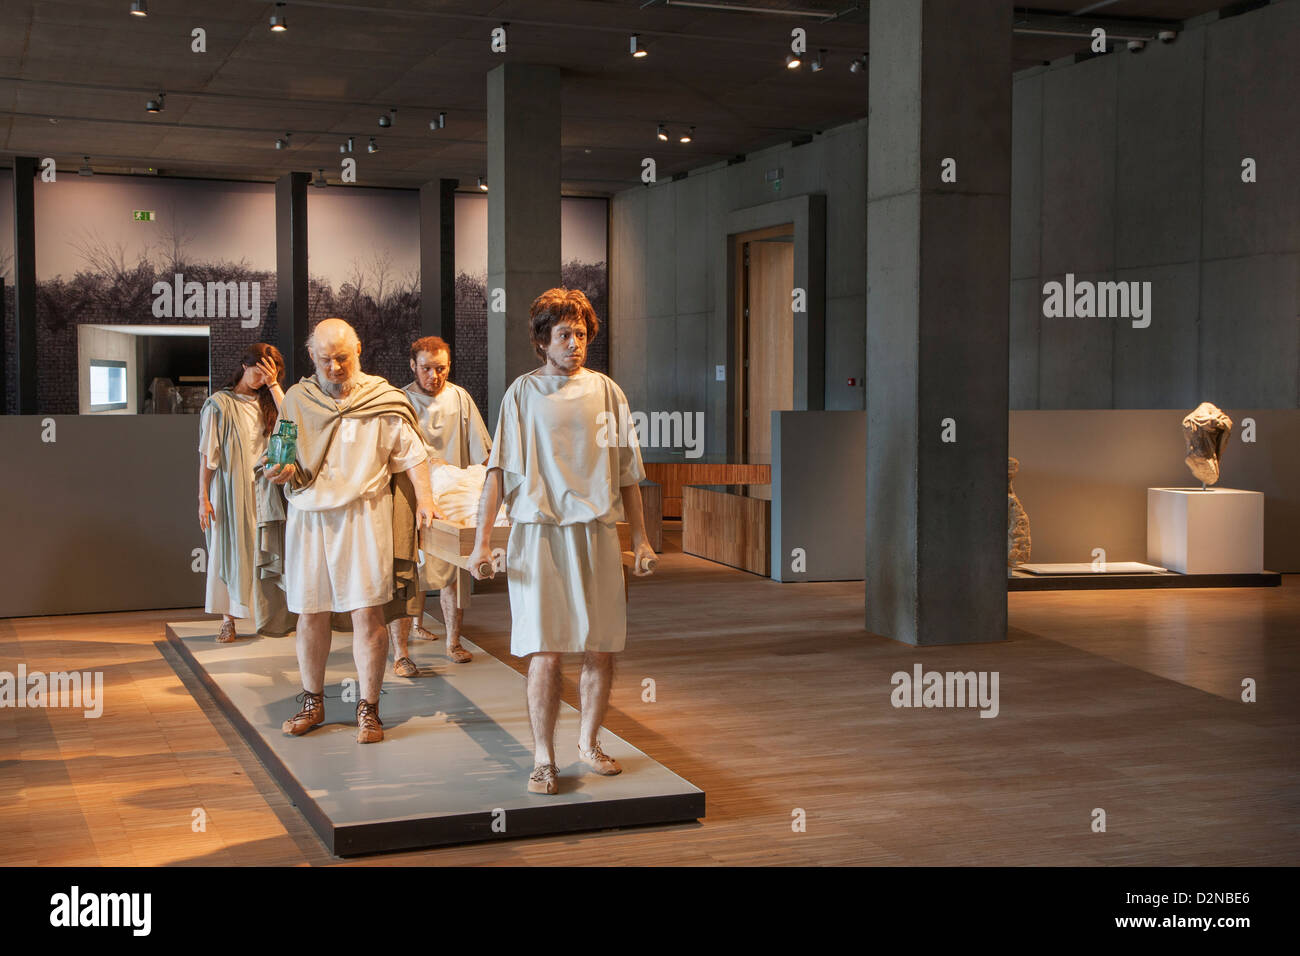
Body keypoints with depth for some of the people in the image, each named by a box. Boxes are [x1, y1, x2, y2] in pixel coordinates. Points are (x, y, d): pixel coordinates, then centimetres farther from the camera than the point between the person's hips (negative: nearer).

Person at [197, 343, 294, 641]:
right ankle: (228, 620, 5)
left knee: (263, 553, 1)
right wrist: (203, 498, -8)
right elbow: (207, 454, -3)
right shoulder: (219, 403, 1)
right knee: (230, 552, -1)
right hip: (231, 489, -3)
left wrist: (273, 384, -7)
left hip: (263, 490, 3)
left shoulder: (266, 402, 12)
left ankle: (269, 618, 5)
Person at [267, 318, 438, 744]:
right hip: (309, 516, 3)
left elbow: (411, 454, 2)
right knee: (310, 613, 8)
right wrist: (280, 471, -7)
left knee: (368, 614, -4)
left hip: (364, 515, -3)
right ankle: (313, 702, 24)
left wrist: (424, 498, -11)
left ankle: (368, 709, 7)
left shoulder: (383, 400, 2)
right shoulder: (297, 399, 10)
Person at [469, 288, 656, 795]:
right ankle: (543, 758, 5)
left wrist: (640, 539, 11)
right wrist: (481, 540, -9)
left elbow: (627, 472, 14)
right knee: (545, 652, -7)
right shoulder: (523, 393, 4)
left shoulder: (606, 391, 10)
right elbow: (497, 469, -2)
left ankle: (588, 742, 24)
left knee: (600, 649, 5)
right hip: (539, 532, -2)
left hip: (597, 533, 3)